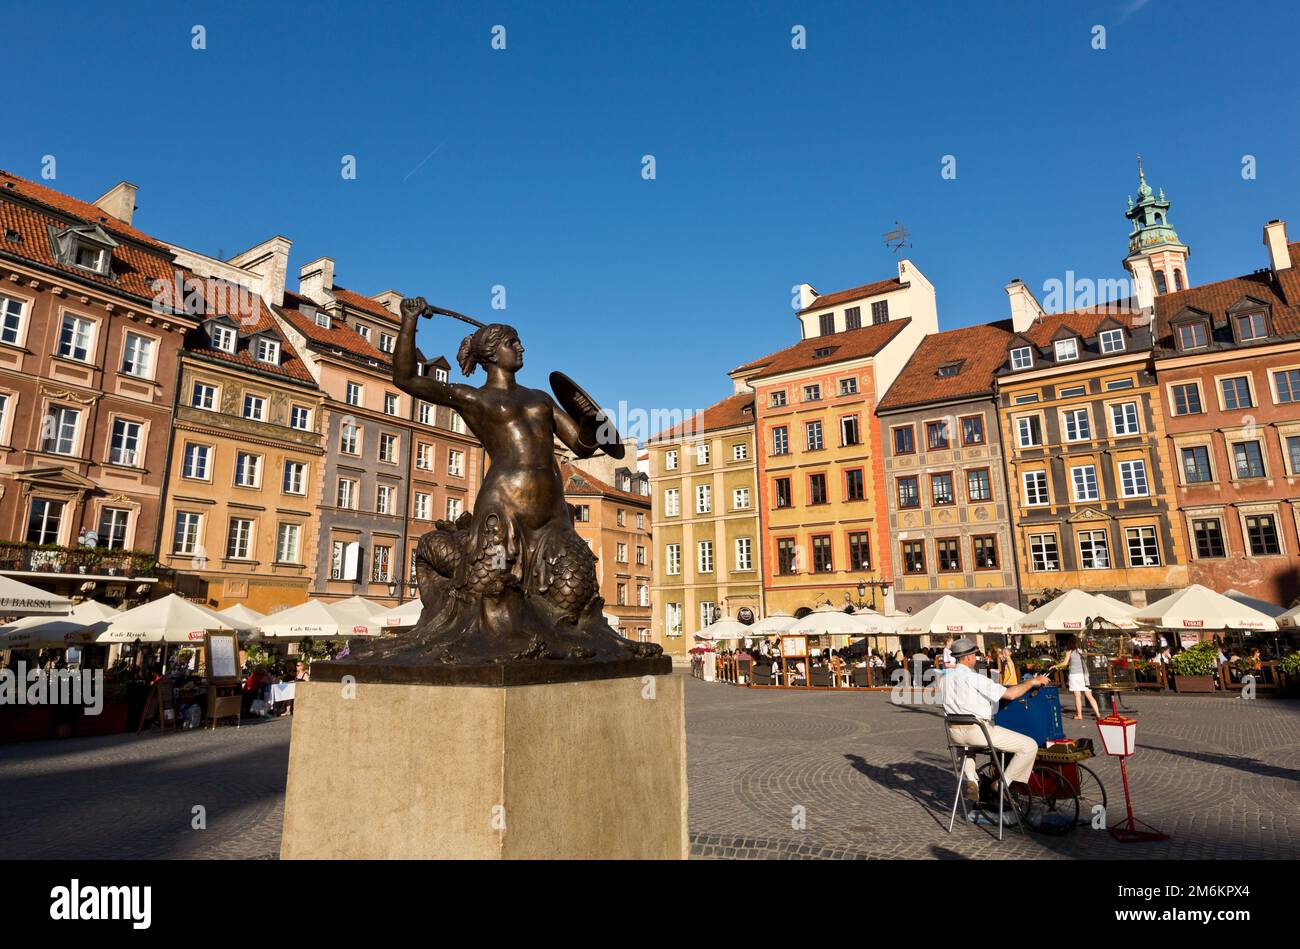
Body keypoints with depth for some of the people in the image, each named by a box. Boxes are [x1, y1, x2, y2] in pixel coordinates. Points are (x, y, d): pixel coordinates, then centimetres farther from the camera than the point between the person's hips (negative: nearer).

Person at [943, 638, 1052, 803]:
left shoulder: (946, 677, 6)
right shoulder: (974, 678, -17)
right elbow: (1011, 694, -18)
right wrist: (1032, 681, -2)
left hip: (955, 731, 8)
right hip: (977, 730, -8)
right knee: (1030, 746, 1)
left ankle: (971, 780, 25)